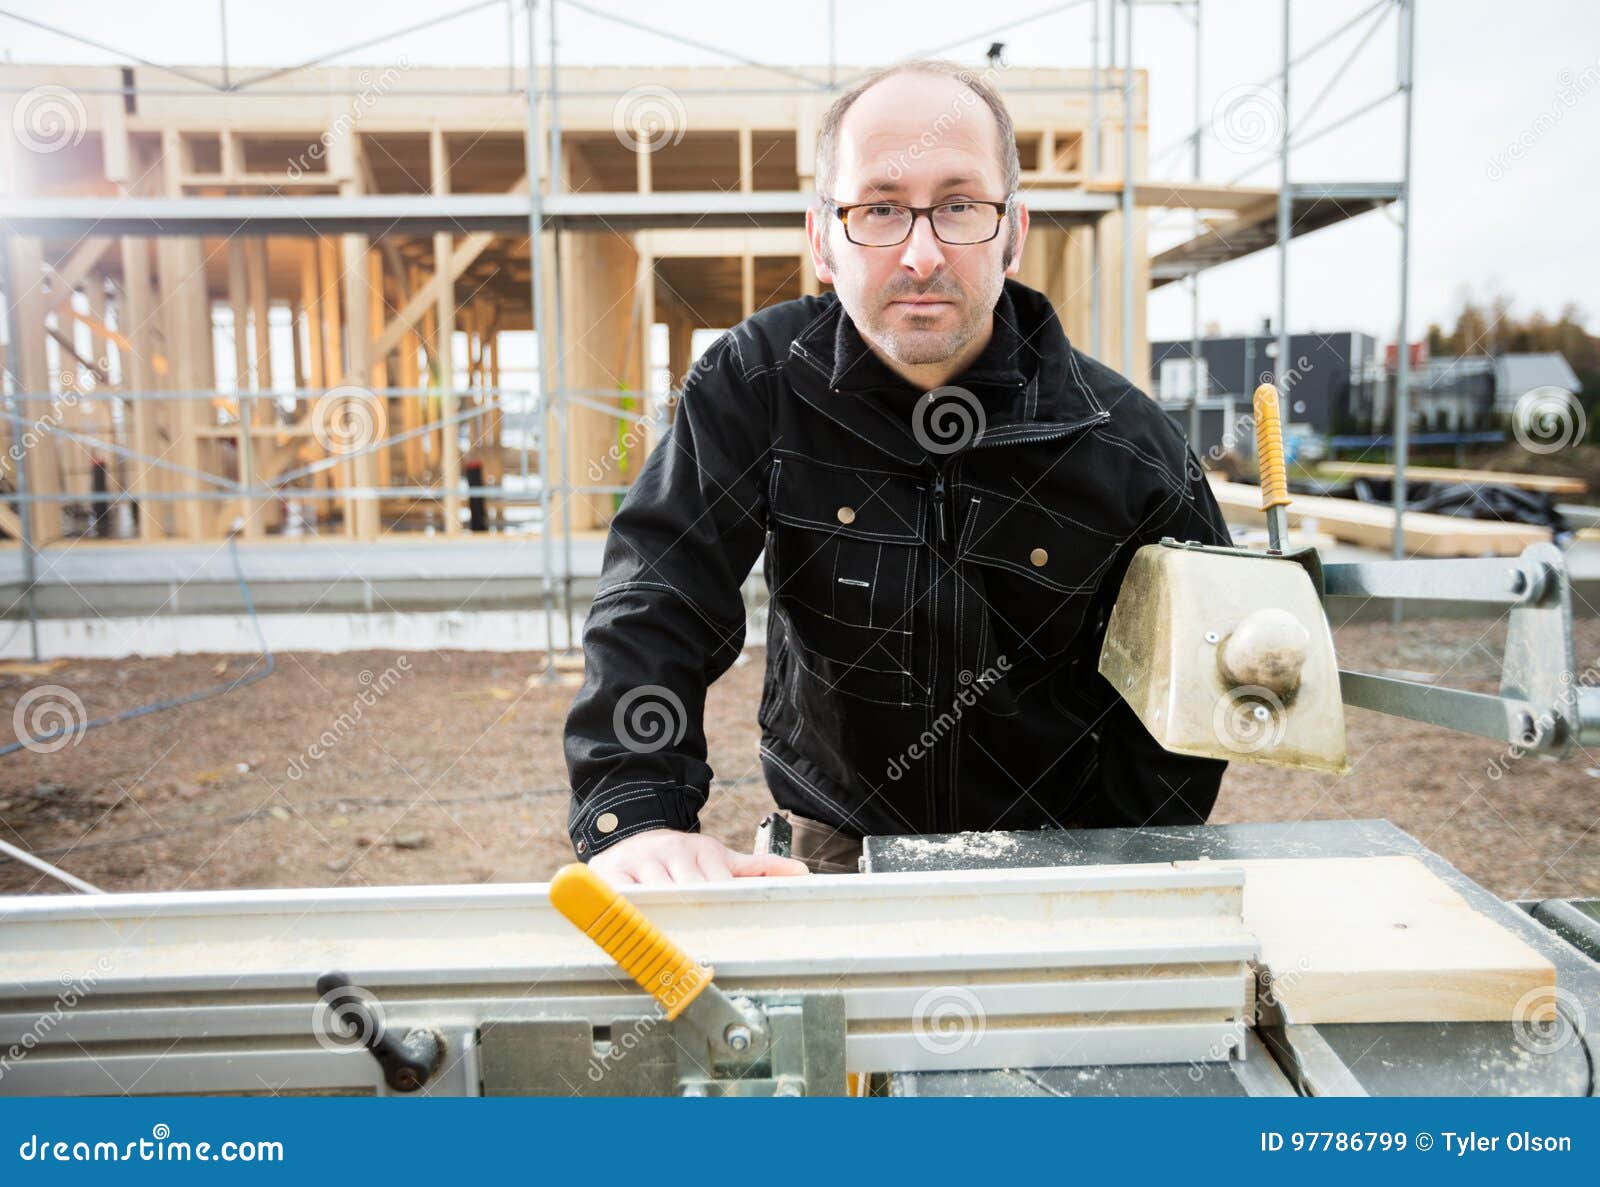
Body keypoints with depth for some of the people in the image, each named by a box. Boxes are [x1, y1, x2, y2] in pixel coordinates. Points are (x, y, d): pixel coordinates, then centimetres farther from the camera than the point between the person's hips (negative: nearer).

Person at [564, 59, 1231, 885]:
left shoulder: (1128, 447, -11)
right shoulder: (754, 383, -9)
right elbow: (654, 601, -17)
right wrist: (634, 815, -31)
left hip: (1051, 858, 1)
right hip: (834, 846, 0)